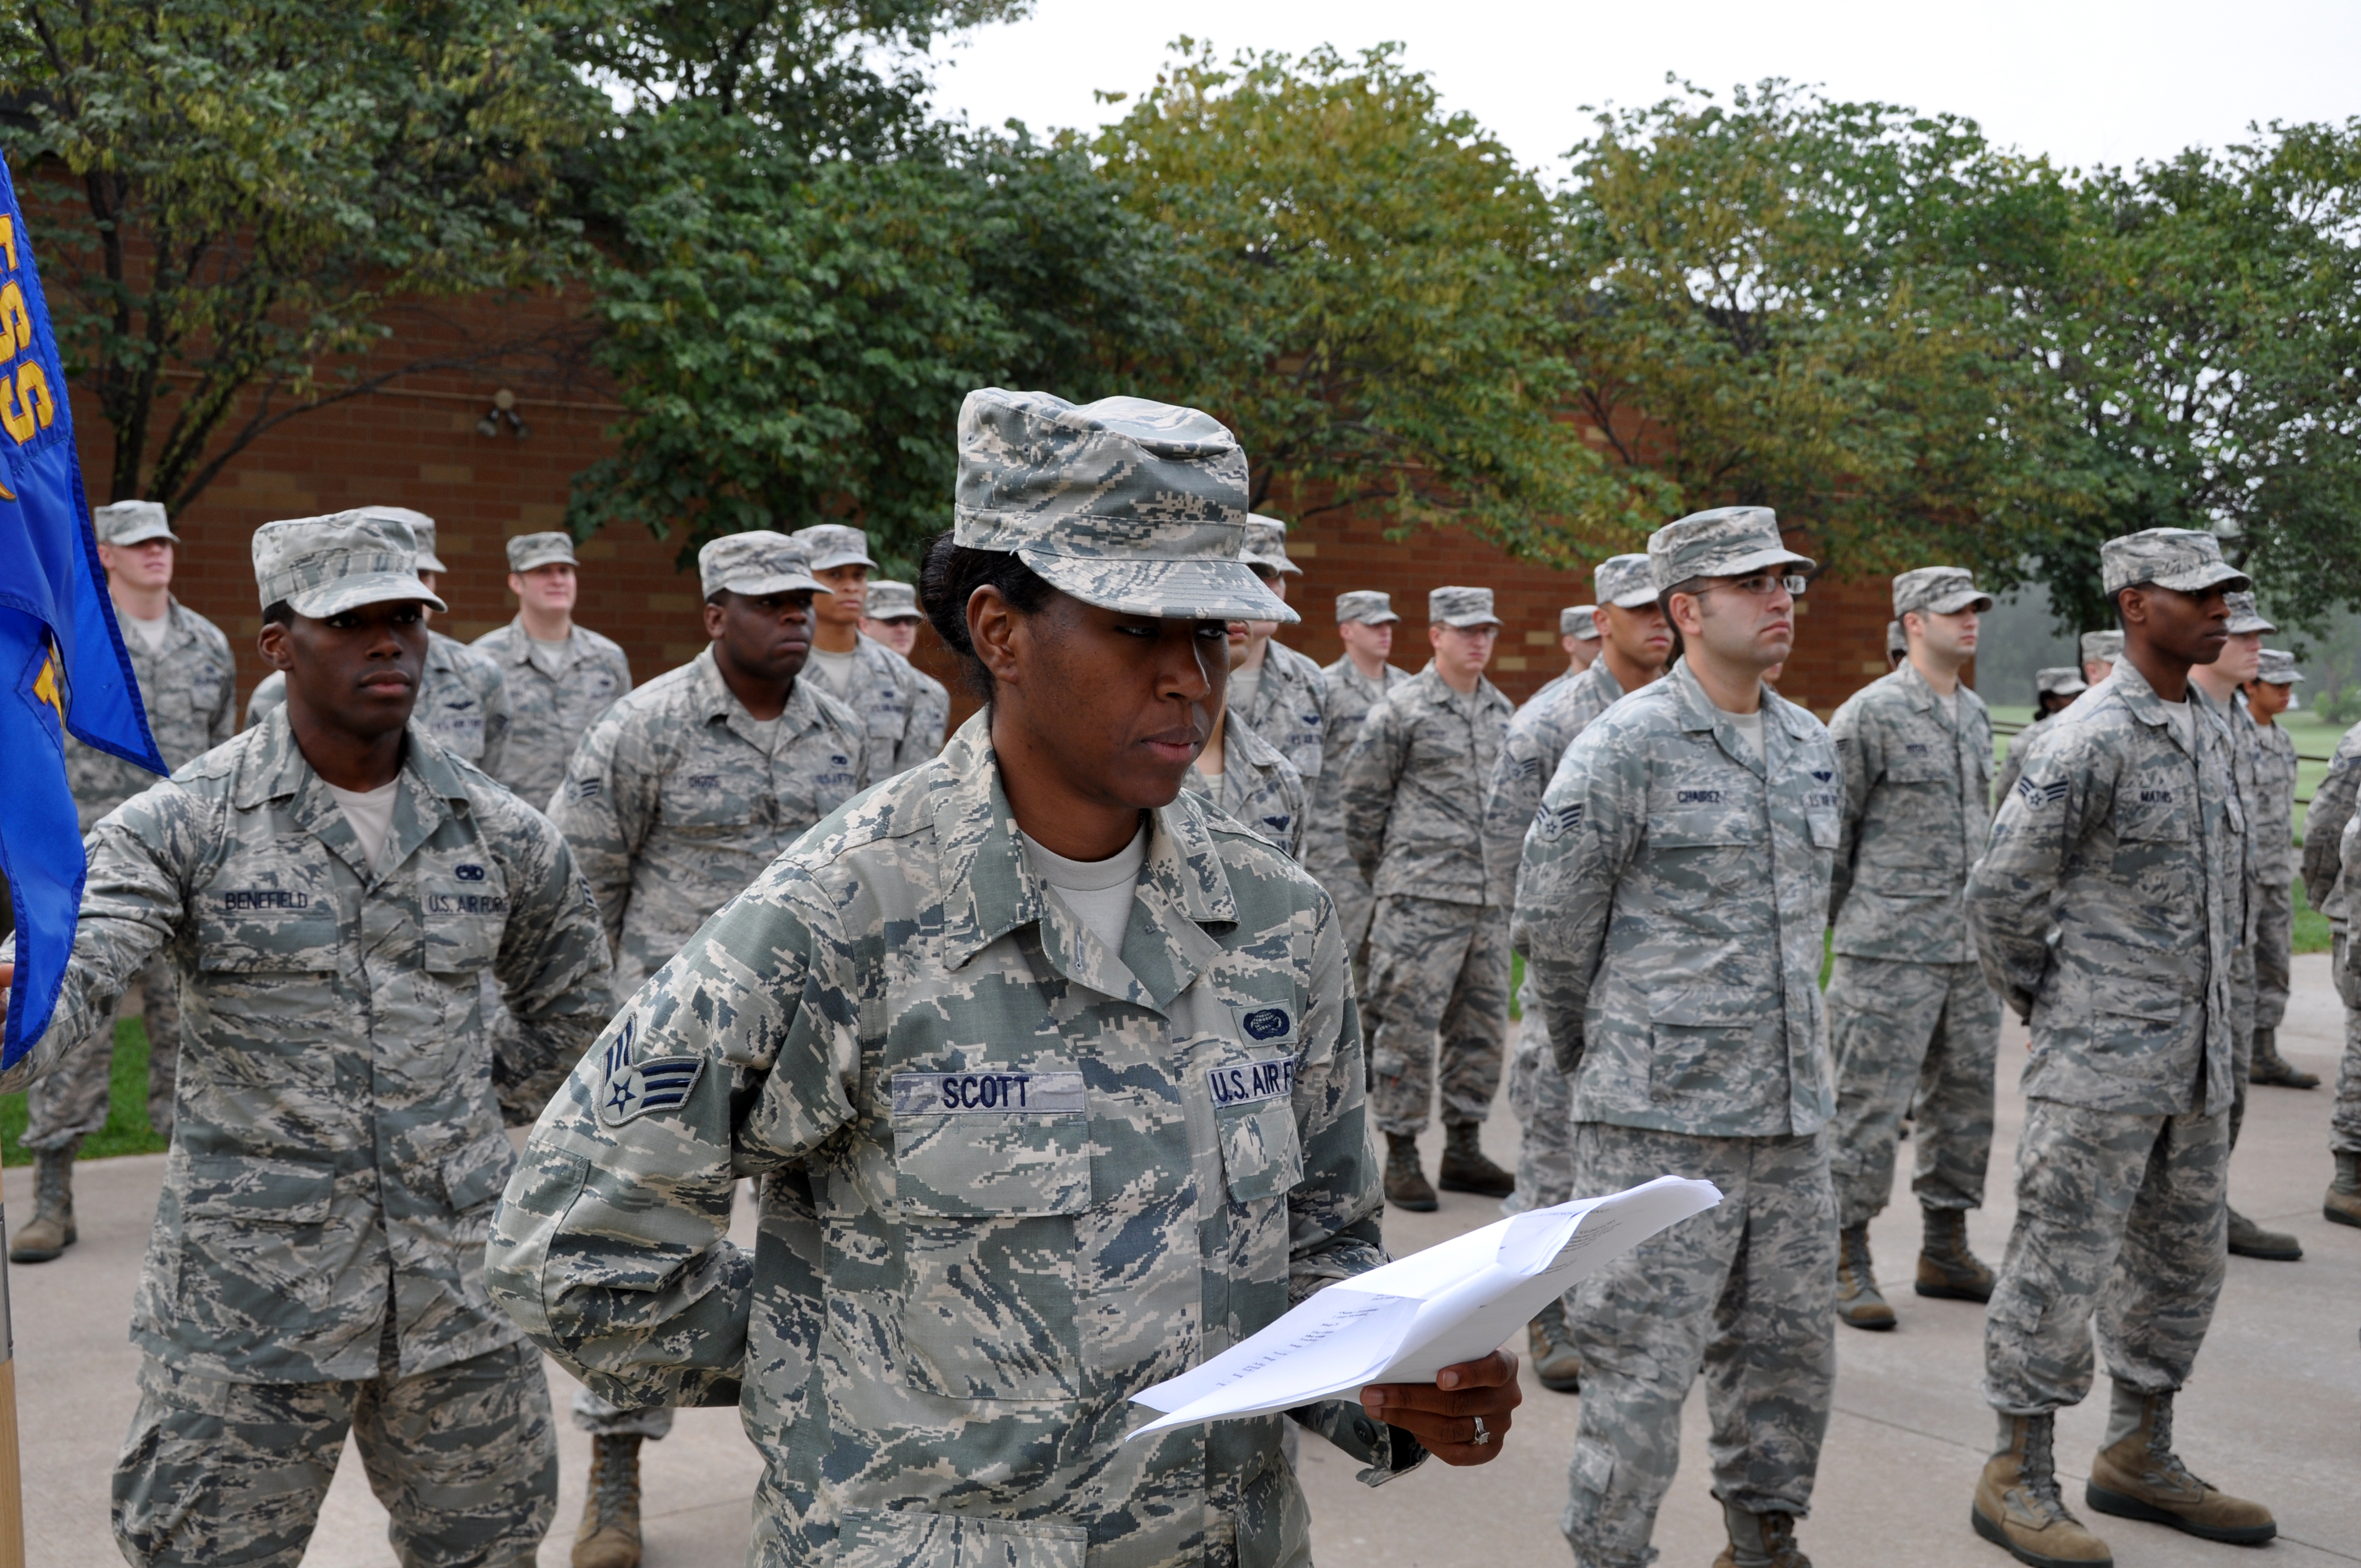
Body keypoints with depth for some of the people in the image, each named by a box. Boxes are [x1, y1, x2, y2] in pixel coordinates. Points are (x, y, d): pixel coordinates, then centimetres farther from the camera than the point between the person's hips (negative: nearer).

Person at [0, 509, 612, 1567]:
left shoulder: (503, 836, 3)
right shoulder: (181, 825, -6)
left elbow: (571, 1010, 19)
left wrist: (481, 1113, 10)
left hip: (461, 1289, 3)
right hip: (246, 1299, -3)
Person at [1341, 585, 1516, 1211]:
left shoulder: (1503, 710, 14)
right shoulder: (1400, 710, -5)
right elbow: (1362, 799, -2)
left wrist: (1506, 875, 18)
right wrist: (1383, 878, 2)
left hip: (1491, 900, 6)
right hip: (1422, 899, -6)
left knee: (1483, 1028, 10)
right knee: (1409, 1025, -4)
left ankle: (1465, 1148, 21)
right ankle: (1401, 1157, 5)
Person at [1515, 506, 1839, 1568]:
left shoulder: (1810, 746, 12)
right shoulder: (1625, 745, -10)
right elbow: (1551, 923, -5)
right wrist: (1598, 1060, 6)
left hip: (1790, 1113, 7)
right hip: (1662, 1120, -7)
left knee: (1790, 1343, 16)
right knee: (1644, 1363, -1)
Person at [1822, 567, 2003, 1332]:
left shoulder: (1976, 714, 14)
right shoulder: (1871, 713, -10)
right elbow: (1826, 827, -7)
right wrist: (1841, 925, -2)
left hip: (1971, 947, 8)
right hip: (1891, 952, -7)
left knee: (1965, 1096, 12)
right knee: (1870, 1106, -4)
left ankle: (1946, 1250, 25)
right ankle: (1847, 1262, 6)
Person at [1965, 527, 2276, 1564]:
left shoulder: (2209, 734, 13)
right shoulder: (2086, 741, -15)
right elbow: (2000, 895, -15)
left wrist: (2212, 1018, 18)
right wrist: (2043, 1005, -1)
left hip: (2197, 1057, 9)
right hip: (2100, 1058, -9)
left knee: (2183, 1263, 16)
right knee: (2060, 1264, -3)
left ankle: (2139, 1459, 30)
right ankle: (2018, 1480, 8)